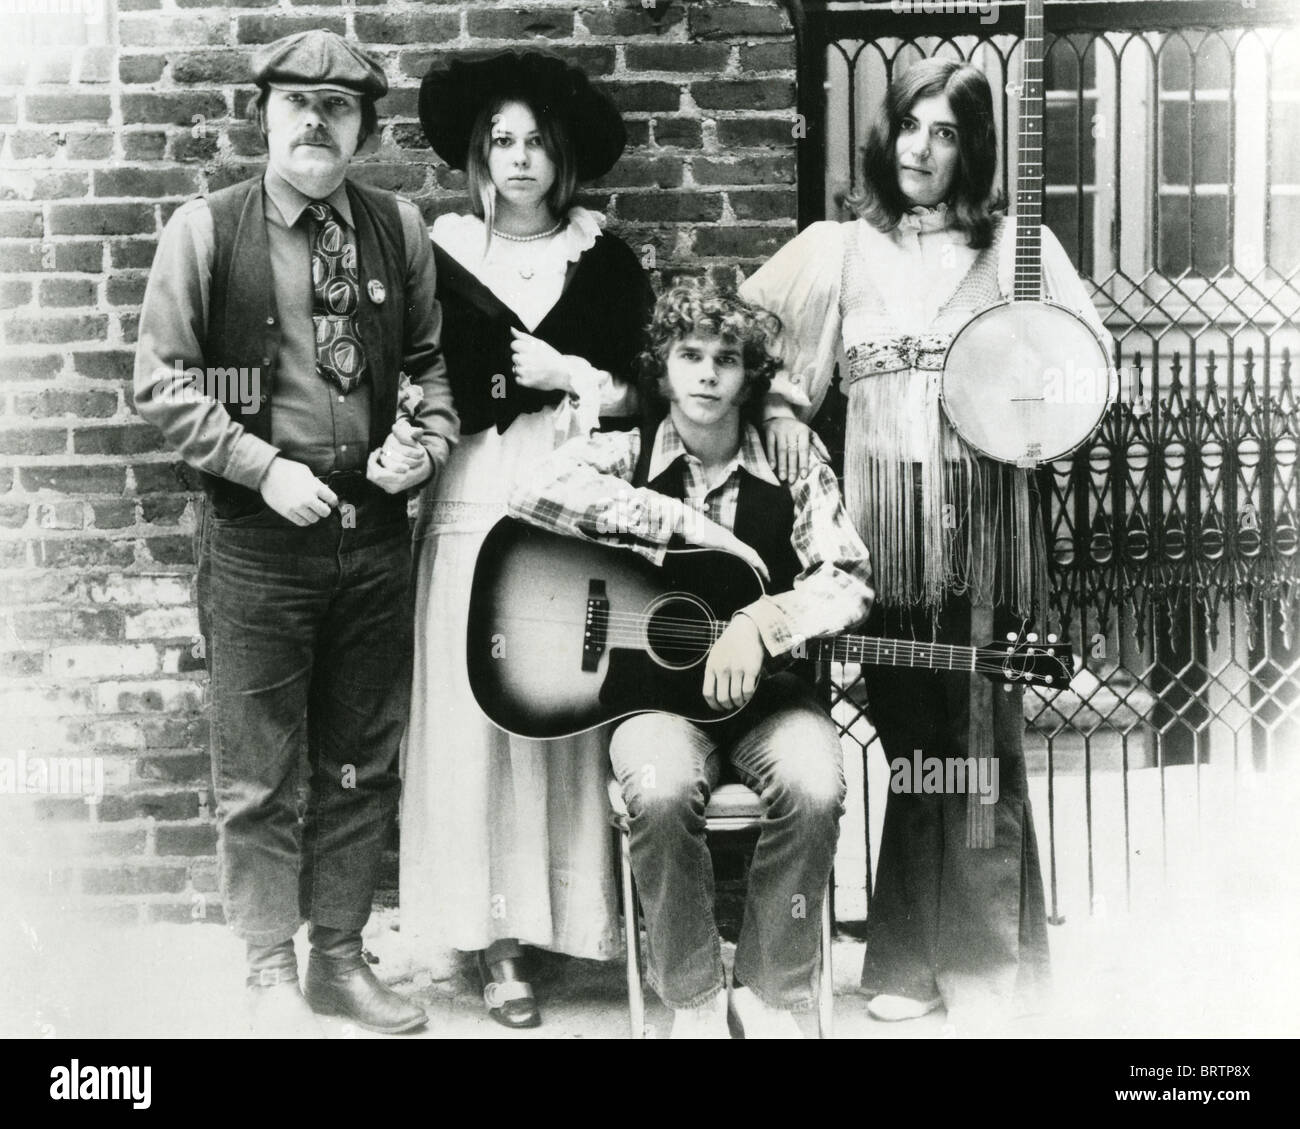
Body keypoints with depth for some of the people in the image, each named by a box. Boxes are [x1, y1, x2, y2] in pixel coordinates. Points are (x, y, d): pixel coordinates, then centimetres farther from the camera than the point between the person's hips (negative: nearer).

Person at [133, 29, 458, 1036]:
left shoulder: (400, 229, 5)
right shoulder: (206, 231, -3)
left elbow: (433, 359, 14)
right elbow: (164, 384, -4)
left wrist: (425, 441, -4)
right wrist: (264, 466, -12)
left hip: (375, 530, 3)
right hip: (259, 535, -3)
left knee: (363, 763, 12)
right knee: (259, 773, 4)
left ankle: (340, 955, 26)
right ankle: (272, 970, 20)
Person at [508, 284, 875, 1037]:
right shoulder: (627, 458, 2)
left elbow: (849, 580, -9)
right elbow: (537, 493, -19)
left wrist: (758, 624, -28)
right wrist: (688, 524, -20)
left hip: (766, 691, 1)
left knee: (814, 786, -31)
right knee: (661, 789, -34)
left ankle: (769, 993, -7)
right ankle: (693, 998, -9)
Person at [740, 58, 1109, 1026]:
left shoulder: (1015, 246, 8)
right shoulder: (841, 249, 12)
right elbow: (766, 353, 12)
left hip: (984, 517, -1)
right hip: (882, 519, 1)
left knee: (981, 739, -1)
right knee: (907, 737, 4)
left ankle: (989, 965, 9)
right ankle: (914, 958, 15)